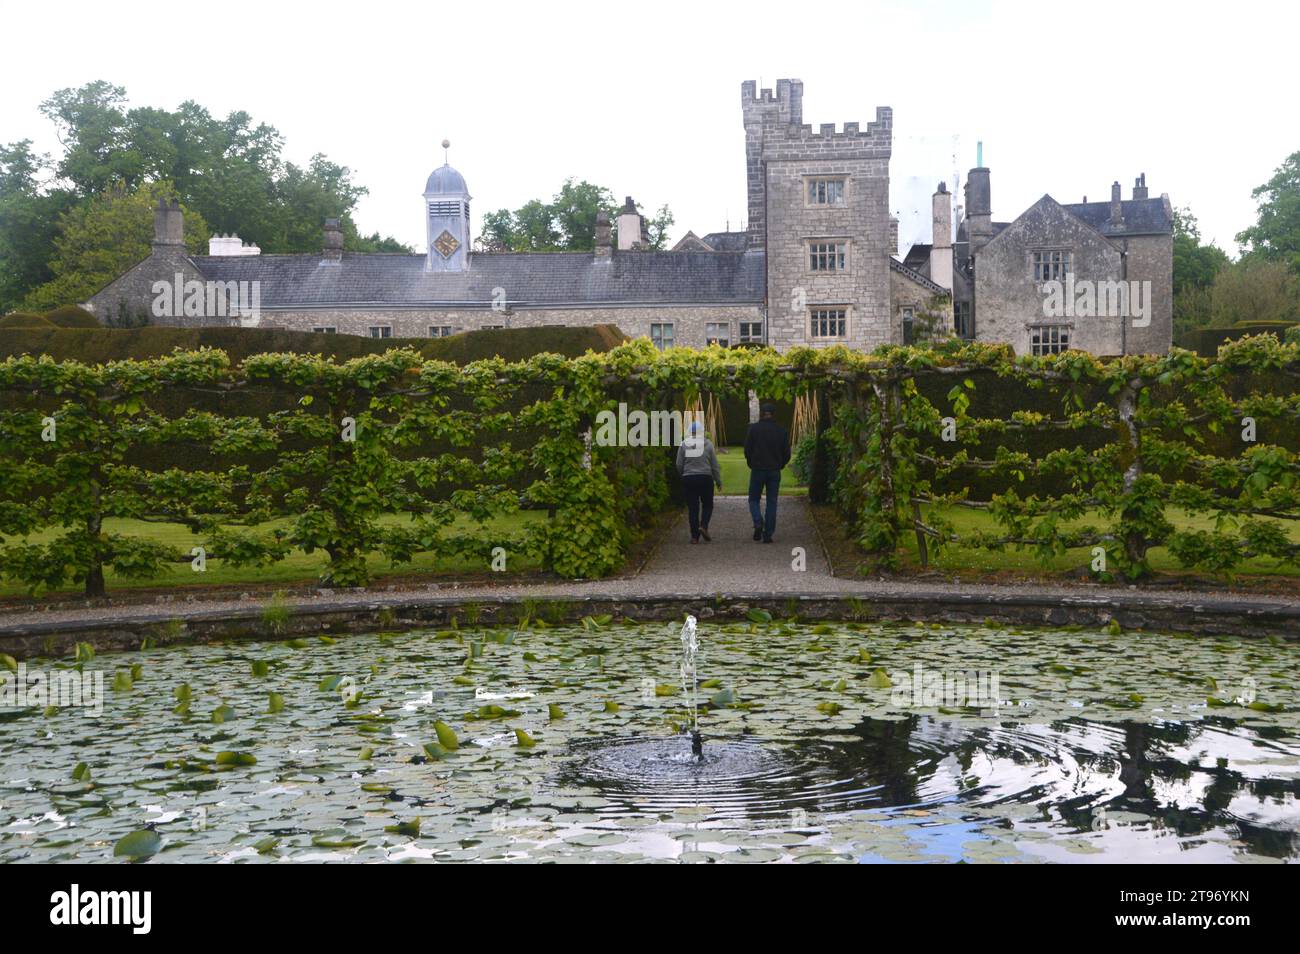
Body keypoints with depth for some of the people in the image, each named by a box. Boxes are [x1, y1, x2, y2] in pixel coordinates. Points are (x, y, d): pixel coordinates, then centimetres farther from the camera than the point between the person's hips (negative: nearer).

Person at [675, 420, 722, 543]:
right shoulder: (708, 444, -2)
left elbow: (679, 465, 1)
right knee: (707, 504, 14)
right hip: (705, 478, -1)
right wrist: (719, 481, 8)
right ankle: (703, 526, -10)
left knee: (693, 507, 6)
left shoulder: (683, 445, -1)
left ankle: (695, 536, 3)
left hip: (688, 479, 1)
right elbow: (715, 465, 0)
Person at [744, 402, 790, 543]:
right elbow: (786, 453, 3)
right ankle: (768, 534, 4)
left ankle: (758, 522, -15)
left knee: (754, 499, 11)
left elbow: (747, 449, -4)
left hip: (757, 470, -2)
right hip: (775, 472, 2)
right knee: (772, 502, 7)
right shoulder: (782, 431, 2)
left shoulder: (754, 428, -5)